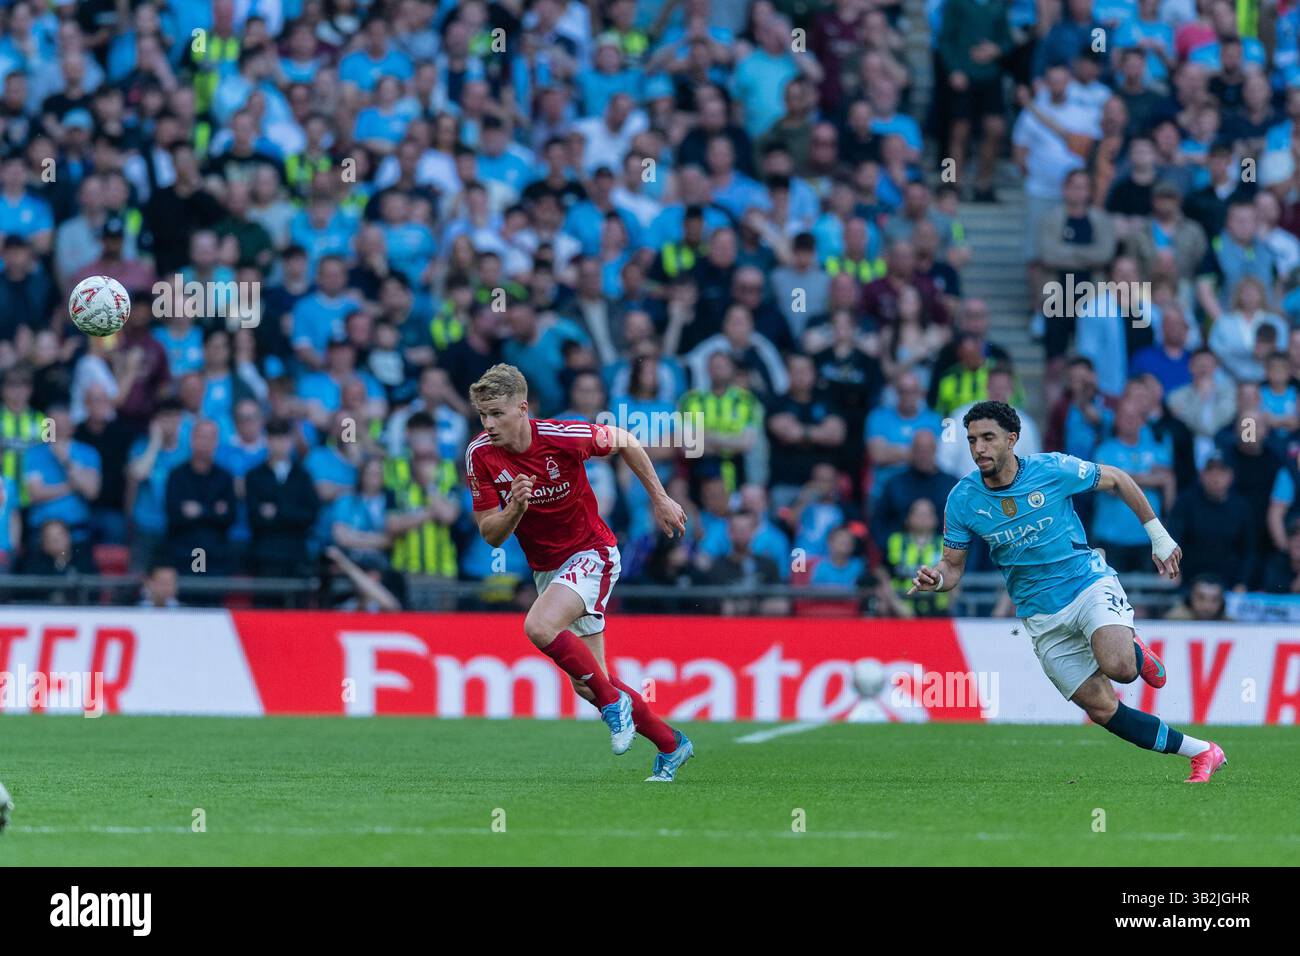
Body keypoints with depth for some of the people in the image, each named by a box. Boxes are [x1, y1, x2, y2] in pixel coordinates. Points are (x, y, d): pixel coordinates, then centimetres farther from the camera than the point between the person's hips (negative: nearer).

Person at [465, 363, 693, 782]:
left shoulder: (563, 437, -22)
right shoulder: (480, 455, -12)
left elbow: (625, 442, -2)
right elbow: (490, 535, -9)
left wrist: (660, 499, 4)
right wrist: (514, 509, -30)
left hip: (592, 553, -6)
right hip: (546, 569, 6)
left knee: (539, 626, -31)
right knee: (587, 685, 7)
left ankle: (613, 702, -12)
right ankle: (670, 744, 26)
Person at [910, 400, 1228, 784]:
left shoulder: (1053, 470, -14)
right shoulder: (962, 500, -8)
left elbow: (1116, 480, 3)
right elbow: (954, 564, 2)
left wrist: (1157, 534, 6)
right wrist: (936, 578, -22)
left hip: (1089, 583, -3)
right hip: (1042, 618, 3)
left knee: (1117, 666, -32)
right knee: (1103, 709, -4)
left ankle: (1137, 653, 6)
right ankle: (1202, 752, 9)